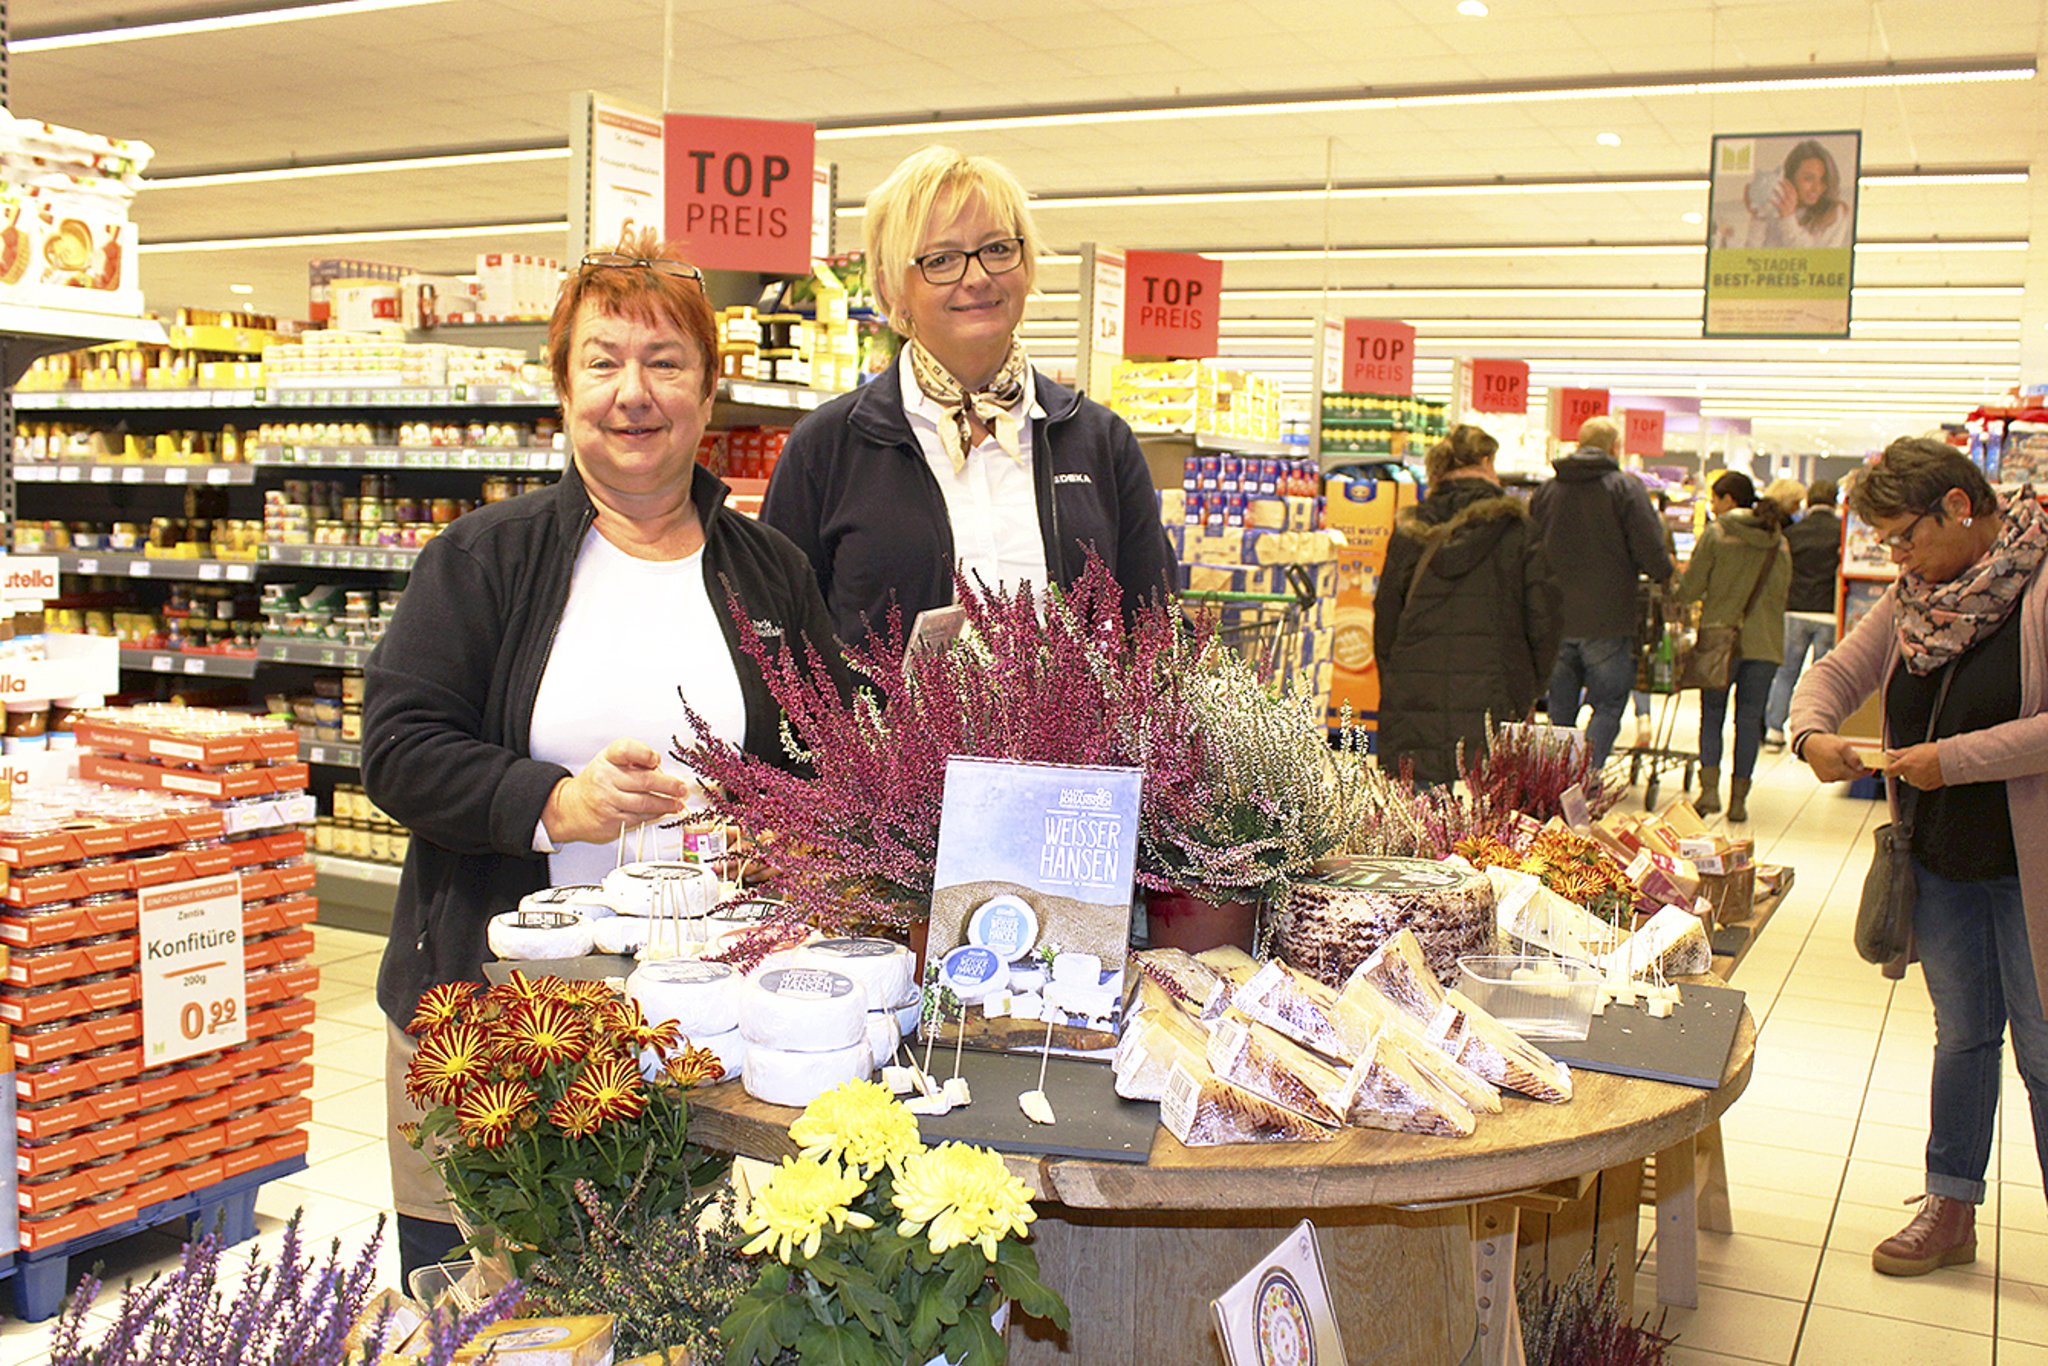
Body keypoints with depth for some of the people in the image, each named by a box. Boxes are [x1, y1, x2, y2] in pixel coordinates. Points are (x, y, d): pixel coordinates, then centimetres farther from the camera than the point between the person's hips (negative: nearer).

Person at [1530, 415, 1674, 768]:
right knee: (1608, 706, 5)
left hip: (1555, 620, 4)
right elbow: (1651, 551, -10)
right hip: (1607, 621, -4)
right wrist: (1665, 575, 9)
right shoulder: (1626, 487, -5)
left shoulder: (1546, 490, 9)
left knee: (1560, 711, 14)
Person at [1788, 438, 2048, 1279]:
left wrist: (1956, 759, -23)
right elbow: (1838, 672, 12)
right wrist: (1813, 732, -8)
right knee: (1961, 1035, 17)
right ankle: (1950, 1208, 28)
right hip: (1939, 860, 7)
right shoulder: (1917, 597, 6)